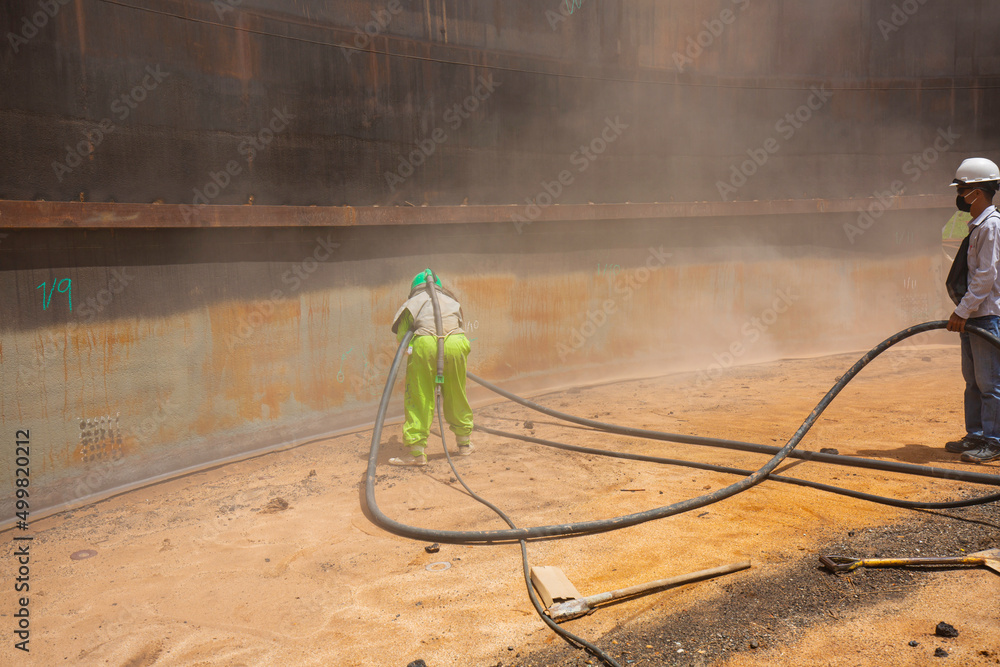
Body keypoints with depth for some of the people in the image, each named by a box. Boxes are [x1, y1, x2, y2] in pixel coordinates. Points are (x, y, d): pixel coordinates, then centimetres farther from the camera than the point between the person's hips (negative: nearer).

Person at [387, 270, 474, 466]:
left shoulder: (412, 303, 25)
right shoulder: (452, 302, 34)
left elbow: (401, 336, 17)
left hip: (425, 345, -3)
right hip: (455, 343, 3)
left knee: (419, 399, 4)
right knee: (456, 396, 19)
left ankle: (417, 452, 2)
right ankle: (464, 444, 32)